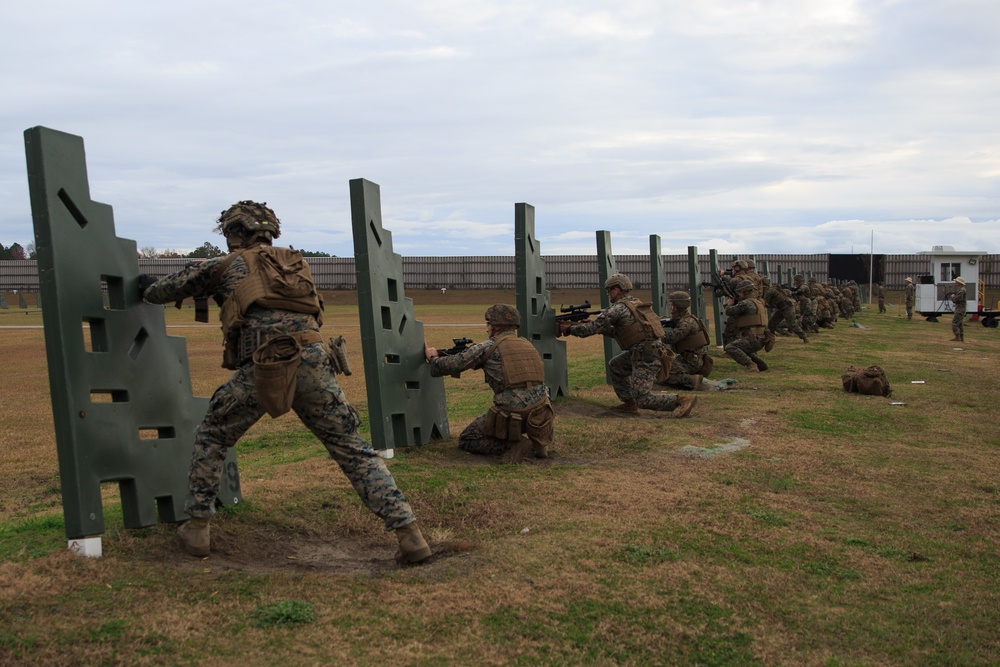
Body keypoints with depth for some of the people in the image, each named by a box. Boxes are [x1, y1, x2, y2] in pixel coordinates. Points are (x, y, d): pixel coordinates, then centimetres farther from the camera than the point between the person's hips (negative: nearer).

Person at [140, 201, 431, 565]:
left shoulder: (228, 265, 19)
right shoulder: (296, 262, 28)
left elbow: (166, 290, 31)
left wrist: (147, 286, 54)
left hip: (263, 368, -3)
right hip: (312, 362, 3)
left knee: (211, 438, 23)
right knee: (353, 449, 6)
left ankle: (198, 527, 25)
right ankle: (409, 534, -3)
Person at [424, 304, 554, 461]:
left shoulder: (488, 347, -1)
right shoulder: (528, 345, 16)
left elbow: (449, 365, 2)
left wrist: (433, 357, 24)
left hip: (510, 418, -5)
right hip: (540, 417, 5)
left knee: (466, 441, 16)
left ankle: (511, 444, -6)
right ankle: (539, 441, 13)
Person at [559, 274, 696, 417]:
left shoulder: (619, 308, -10)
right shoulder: (635, 304, 19)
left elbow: (594, 327, -9)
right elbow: (615, 332, 25)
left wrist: (570, 329, 4)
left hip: (647, 357, -10)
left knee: (642, 399, -8)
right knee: (615, 366, 24)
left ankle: (682, 400, -10)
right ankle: (629, 404, 23)